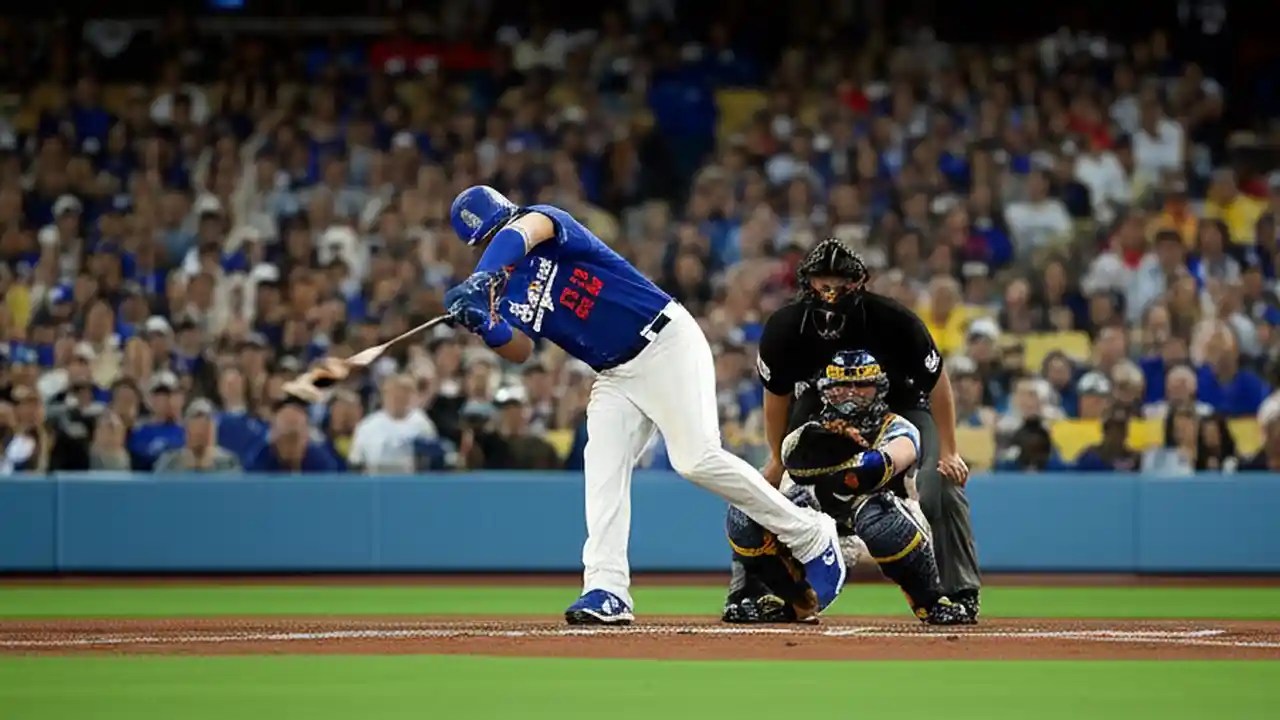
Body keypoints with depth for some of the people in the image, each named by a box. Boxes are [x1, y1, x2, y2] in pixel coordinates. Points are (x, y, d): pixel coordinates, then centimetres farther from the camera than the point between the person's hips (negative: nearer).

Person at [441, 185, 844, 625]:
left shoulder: (547, 222, -7)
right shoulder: (505, 289, 10)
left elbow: (519, 233, -32)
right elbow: (519, 352, -3)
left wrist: (479, 280, -50)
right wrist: (484, 328, -25)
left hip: (667, 344, -7)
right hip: (615, 376, 7)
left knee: (697, 461, -16)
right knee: (603, 470, -11)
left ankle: (810, 536, -3)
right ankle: (607, 592, -16)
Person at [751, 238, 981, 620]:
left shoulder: (893, 319, -33)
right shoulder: (784, 327, -26)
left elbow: (936, 380, -19)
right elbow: (777, 393, -7)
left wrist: (948, 451, -18)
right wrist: (778, 458, 1)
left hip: (901, 405, -2)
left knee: (942, 483, -22)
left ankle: (960, 592, -11)